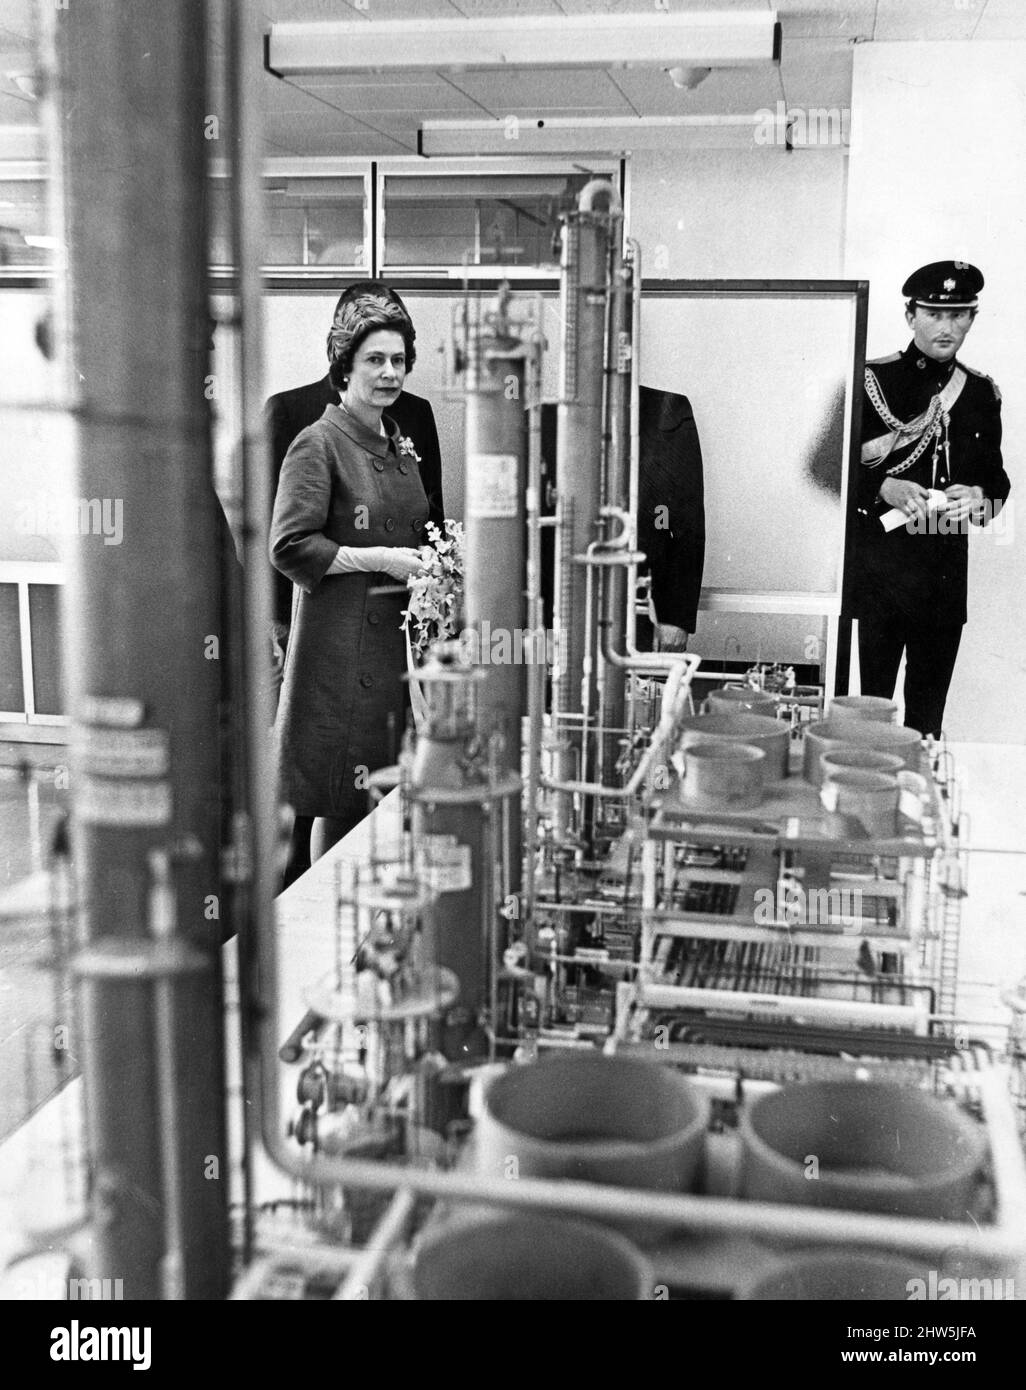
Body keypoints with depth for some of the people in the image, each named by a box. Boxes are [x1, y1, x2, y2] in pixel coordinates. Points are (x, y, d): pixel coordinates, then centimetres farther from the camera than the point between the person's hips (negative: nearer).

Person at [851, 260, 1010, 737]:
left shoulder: (981, 393, 12)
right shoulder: (871, 381, 0)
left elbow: (996, 478, 17)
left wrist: (977, 496, -6)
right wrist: (885, 488, -18)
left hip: (947, 568, 4)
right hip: (877, 563, -4)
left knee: (928, 711, 9)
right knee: (867, 702, -2)